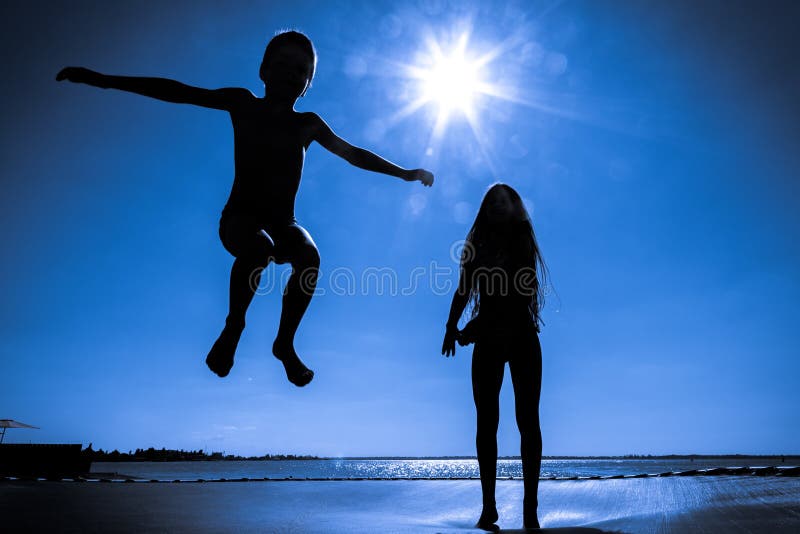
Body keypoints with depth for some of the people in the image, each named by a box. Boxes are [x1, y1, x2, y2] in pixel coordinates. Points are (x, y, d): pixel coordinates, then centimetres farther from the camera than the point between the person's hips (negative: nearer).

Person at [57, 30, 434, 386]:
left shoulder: (309, 125, 9)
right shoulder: (244, 104, 3)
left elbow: (354, 154, 17)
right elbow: (177, 92, -1)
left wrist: (405, 173, 16)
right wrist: (103, 80, -6)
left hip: (283, 224, 3)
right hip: (240, 217, -2)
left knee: (309, 257, -31)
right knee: (258, 249, -37)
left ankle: (285, 342, -11)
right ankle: (233, 325, -10)